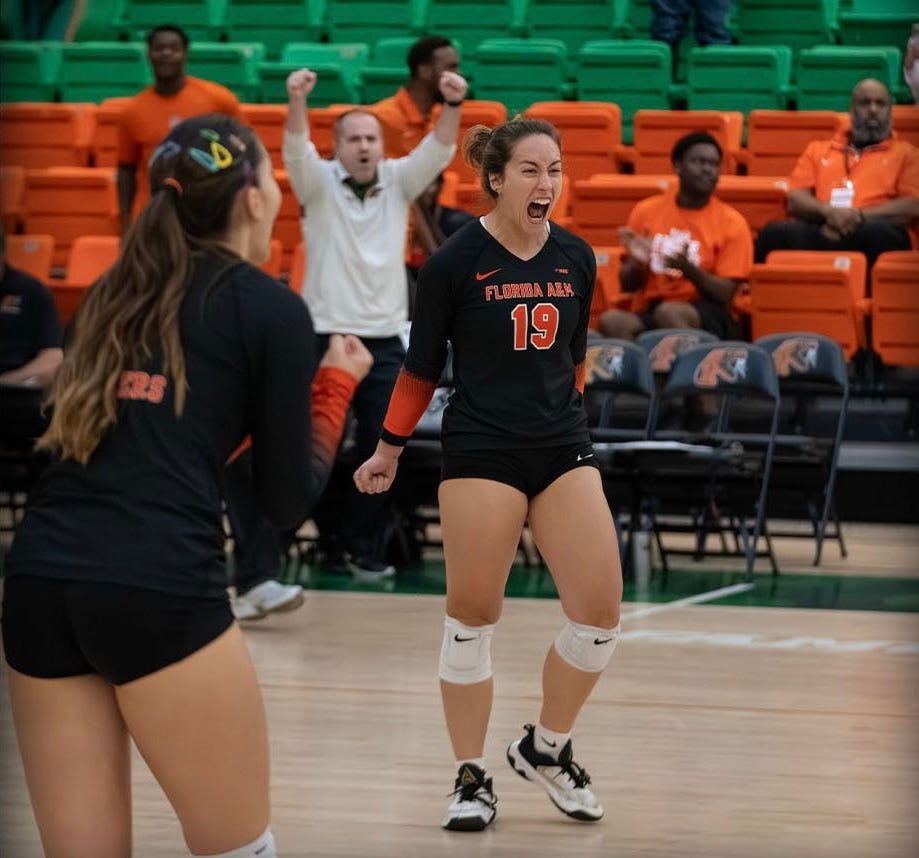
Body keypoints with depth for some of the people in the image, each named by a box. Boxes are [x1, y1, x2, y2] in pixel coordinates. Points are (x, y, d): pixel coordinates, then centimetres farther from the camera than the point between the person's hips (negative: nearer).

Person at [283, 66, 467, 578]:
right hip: (325, 336, -2)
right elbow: (296, 150, -17)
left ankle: (367, 549, 5)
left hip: (384, 341, 2)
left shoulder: (398, 183, 7)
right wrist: (297, 101, -37)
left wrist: (453, 106, -27)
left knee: (379, 449, -2)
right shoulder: (320, 183, 1)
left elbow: (438, 152, -8)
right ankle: (331, 538, 18)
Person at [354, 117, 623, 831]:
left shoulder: (577, 258, 3)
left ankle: (546, 749, 17)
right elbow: (422, 365, 2)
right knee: (473, 617, 0)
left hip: (564, 452, 4)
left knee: (600, 612, -4)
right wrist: (389, 451, 7)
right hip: (480, 454, -4)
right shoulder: (456, 261, -8)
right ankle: (472, 779, 13)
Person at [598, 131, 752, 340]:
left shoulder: (731, 222, 4)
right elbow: (627, 285, 15)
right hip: (647, 315, 2)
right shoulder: (646, 211, 11)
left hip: (705, 319, -2)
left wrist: (688, 269, -20)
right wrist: (637, 262, -8)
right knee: (613, 321, -31)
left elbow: (725, 294, -2)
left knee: (669, 313, -36)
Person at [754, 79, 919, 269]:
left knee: (878, 231, -40)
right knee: (776, 232, -32)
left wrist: (859, 216, -9)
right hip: (821, 231, 2)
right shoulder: (818, 150, 28)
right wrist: (828, 212, -9)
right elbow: (795, 200, 14)